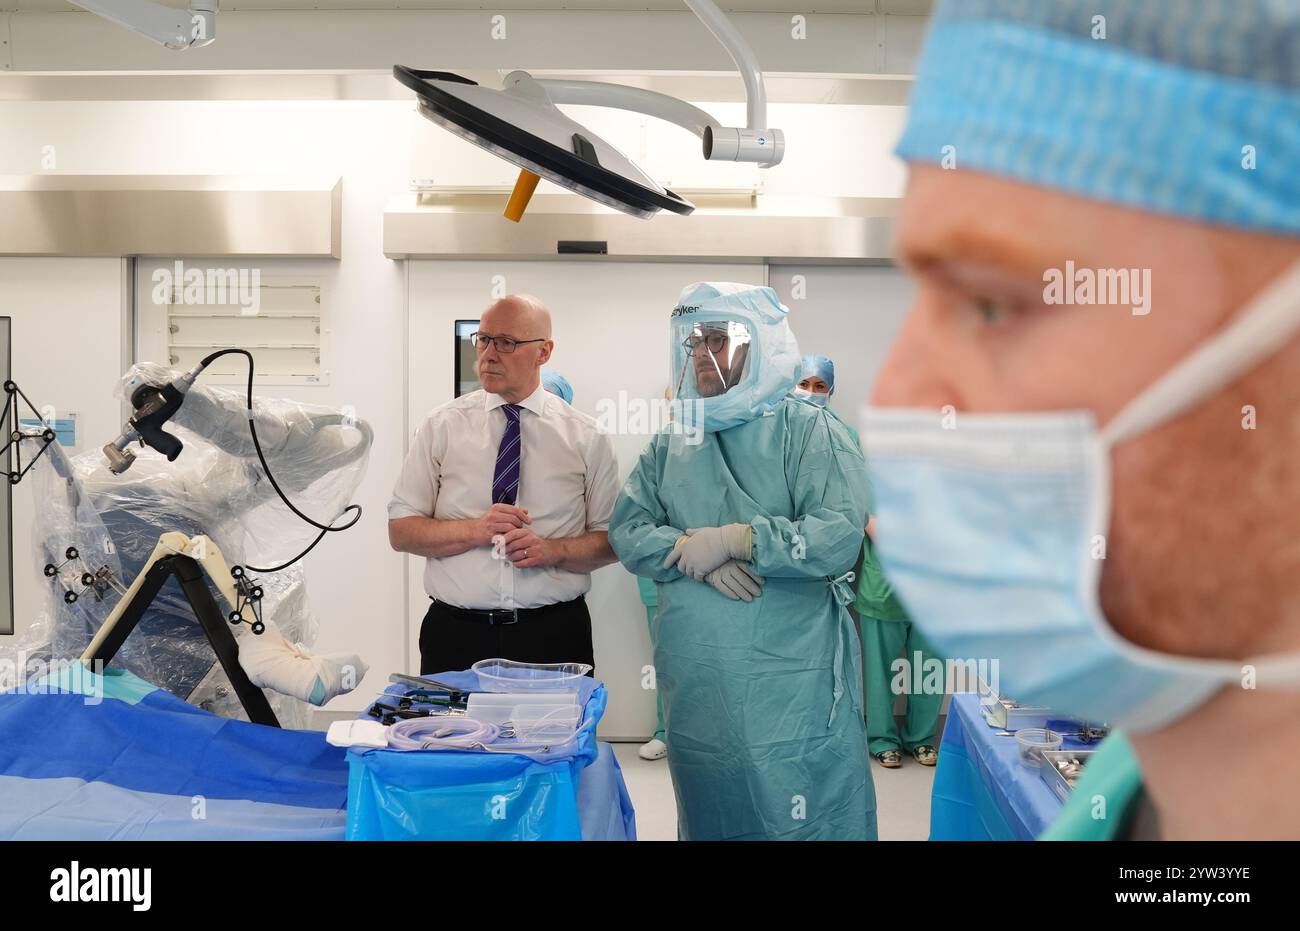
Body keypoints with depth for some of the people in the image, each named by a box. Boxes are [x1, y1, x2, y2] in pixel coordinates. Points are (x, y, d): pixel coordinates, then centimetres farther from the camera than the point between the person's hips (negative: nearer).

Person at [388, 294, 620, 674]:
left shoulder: (585, 437, 2)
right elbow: (401, 531, 2)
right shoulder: (442, 425, 3)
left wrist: (554, 550, -15)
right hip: (455, 634, 0)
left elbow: (611, 540, 4)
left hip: (555, 637, 0)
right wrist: (476, 531, -14)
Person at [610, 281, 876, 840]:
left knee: (805, 817, 0)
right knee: (708, 816, 17)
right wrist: (695, 555, -16)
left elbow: (841, 533, -16)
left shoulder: (808, 431, -3)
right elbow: (627, 531, 3)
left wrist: (731, 539, -17)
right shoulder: (671, 444, 11)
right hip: (696, 683, 5)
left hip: (792, 681, -4)